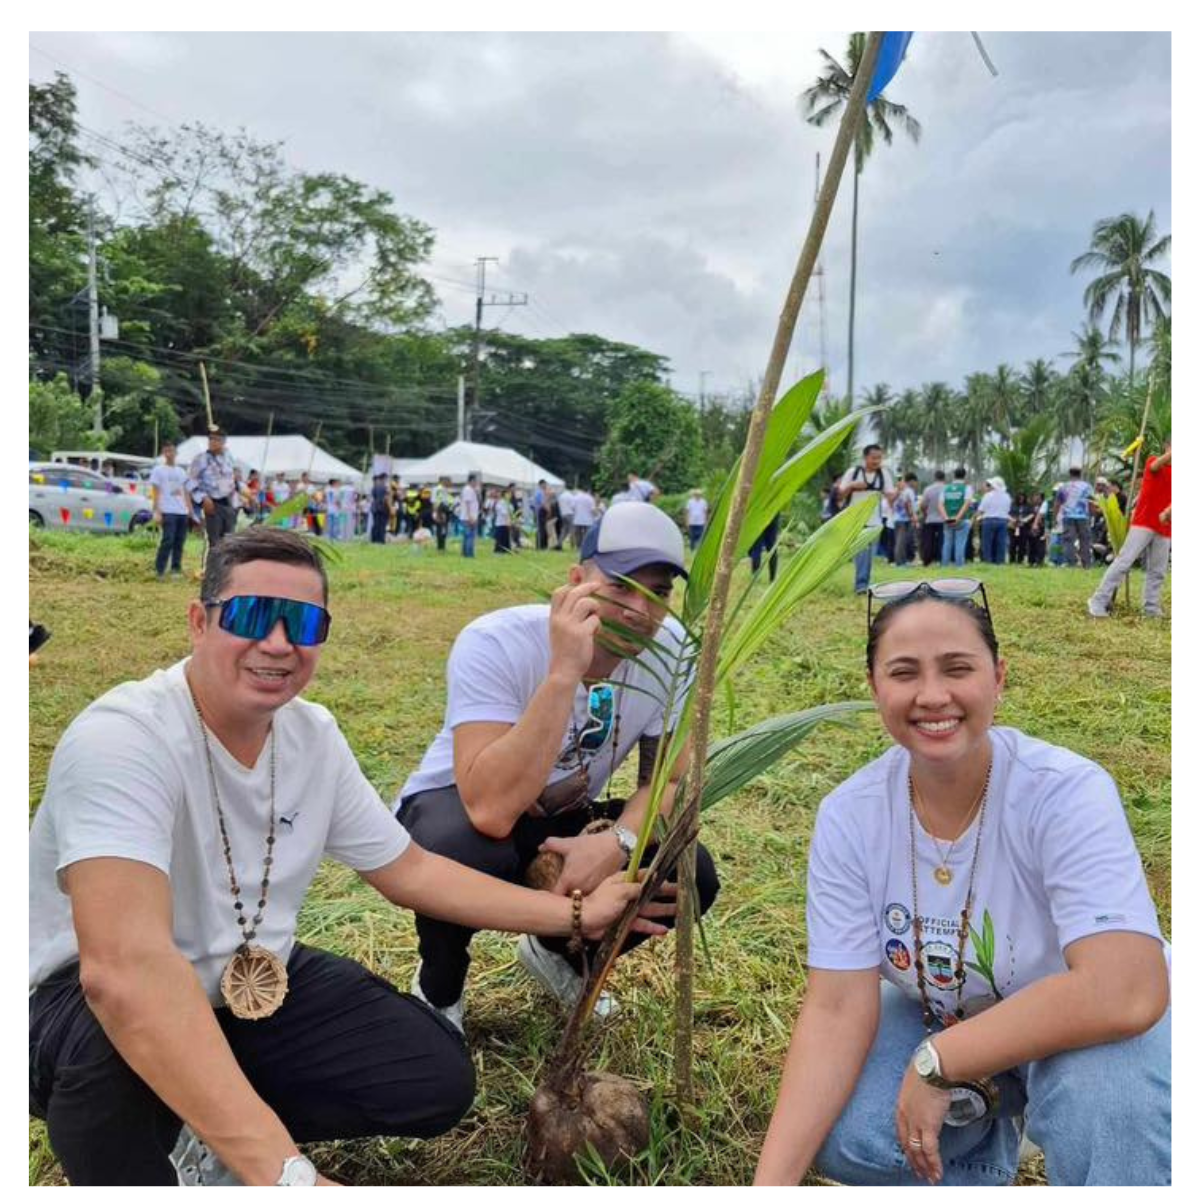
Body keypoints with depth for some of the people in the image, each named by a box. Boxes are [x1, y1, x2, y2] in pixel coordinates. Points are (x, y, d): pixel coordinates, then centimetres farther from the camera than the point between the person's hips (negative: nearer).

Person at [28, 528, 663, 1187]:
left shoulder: (313, 735, -6)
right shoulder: (119, 739, -29)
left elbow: (409, 868, 4)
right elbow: (124, 966, -42)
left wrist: (575, 915, -2)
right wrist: (280, 1170, -50)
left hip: (255, 985, 6)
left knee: (437, 1077, -8)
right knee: (120, 1040, -39)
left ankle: (208, 1137, 6)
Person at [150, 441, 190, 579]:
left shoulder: (181, 471, 19)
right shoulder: (158, 470, 4)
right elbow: (155, 492, 0)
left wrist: (190, 511, 11)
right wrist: (157, 512, -9)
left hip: (182, 512, 5)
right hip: (168, 511, -5)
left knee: (180, 541, 4)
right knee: (168, 541, -12)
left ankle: (176, 568, 11)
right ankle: (159, 570, -6)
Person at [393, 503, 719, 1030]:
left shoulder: (669, 648, -17)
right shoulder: (496, 644, -32)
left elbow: (667, 780, -7)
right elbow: (491, 811, -42)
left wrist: (618, 841, -29)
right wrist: (564, 673, -47)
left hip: (563, 821, 5)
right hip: (453, 810, -4)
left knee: (690, 873, -16)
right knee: (468, 853, -38)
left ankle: (557, 953, 15)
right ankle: (438, 987, -1)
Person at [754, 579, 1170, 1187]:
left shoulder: (1067, 792, -29)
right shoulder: (848, 816, -18)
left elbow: (1124, 994, -38)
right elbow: (837, 1007, -18)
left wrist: (935, 1064, -31)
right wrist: (773, 1182, -27)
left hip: (1084, 1028, -4)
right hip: (941, 1019, 4)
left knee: (1101, 1089, -36)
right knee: (843, 1139, -19)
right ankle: (981, 1122, 13)